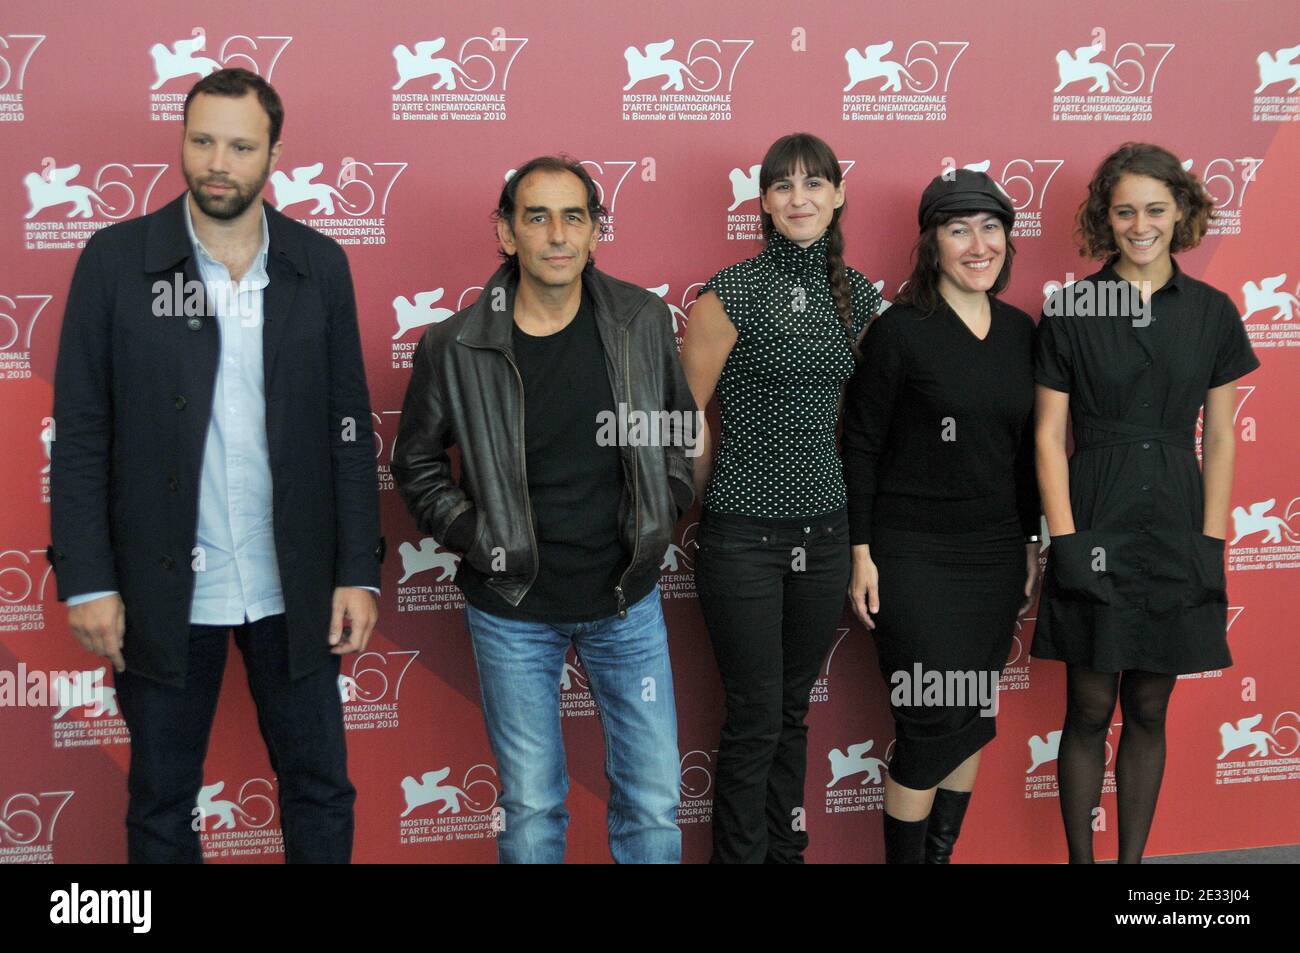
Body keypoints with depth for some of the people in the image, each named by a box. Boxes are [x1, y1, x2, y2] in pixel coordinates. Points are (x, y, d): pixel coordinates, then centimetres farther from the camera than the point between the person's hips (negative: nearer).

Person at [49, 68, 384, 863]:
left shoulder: (319, 265, 0)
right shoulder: (116, 259, -4)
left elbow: (348, 428, 2)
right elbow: (81, 433, -3)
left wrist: (359, 570, -2)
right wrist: (87, 580, -8)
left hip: (292, 587, 1)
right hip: (164, 588, -1)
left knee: (321, 791, 11)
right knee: (161, 804, 14)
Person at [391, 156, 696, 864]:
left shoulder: (642, 321, -3)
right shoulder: (454, 347, -9)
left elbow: (679, 430, 12)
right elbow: (417, 464, 4)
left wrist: (662, 513, 1)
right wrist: (474, 535, -7)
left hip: (627, 598, 2)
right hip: (513, 608, -1)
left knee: (654, 802, 9)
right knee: (531, 805, 10)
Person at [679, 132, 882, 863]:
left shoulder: (860, 295, 7)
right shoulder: (731, 293, -10)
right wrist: (709, 499, 1)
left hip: (824, 527, 5)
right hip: (744, 533, -5)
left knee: (793, 711, 15)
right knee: (755, 717, 2)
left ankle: (787, 849, 29)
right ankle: (741, 855, 18)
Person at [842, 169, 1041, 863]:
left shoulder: (1020, 331, 7)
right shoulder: (899, 331, -9)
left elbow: (1026, 448, 13)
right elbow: (861, 447, -8)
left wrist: (1030, 543, 13)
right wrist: (862, 555, -10)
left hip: (996, 557, 6)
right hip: (914, 557, -5)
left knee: (973, 723, 11)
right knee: (932, 727, -4)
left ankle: (941, 853, 27)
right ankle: (906, 857, 14)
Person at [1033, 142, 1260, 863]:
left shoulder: (1212, 312, 5)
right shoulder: (1069, 311, -2)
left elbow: (1218, 437, 6)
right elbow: (1050, 435, -2)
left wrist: (1211, 542, 0)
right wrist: (1065, 539, -9)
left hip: (1176, 533, 2)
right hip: (1095, 528, -2)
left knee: (1148, 713, 10)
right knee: (1089, 711, 4)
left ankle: (1133, 860, 23)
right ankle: (1080, 858, 17)